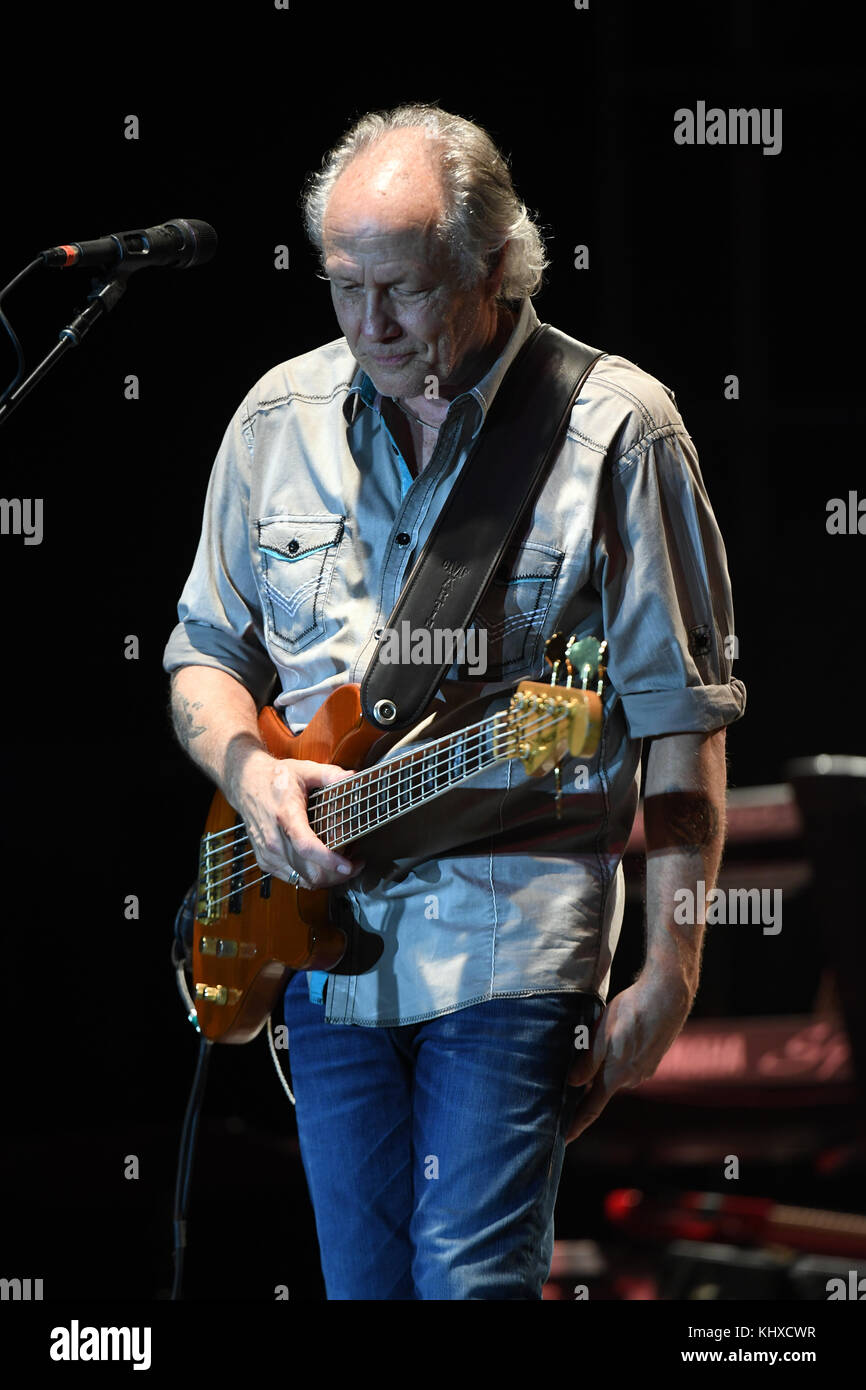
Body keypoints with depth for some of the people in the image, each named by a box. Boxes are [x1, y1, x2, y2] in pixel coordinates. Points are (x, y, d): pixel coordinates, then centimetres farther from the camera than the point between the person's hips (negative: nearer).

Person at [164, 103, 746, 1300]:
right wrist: (249, 771, -5)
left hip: (512, 931, -5)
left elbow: (680, 718, -4)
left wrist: (671, 973, -8)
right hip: (319, 923, 5)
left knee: (470, 1280, -14)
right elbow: (204, 654, 18)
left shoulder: (614, 430, -5)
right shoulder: (280, 419, 9)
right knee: (362, 1282, 9)